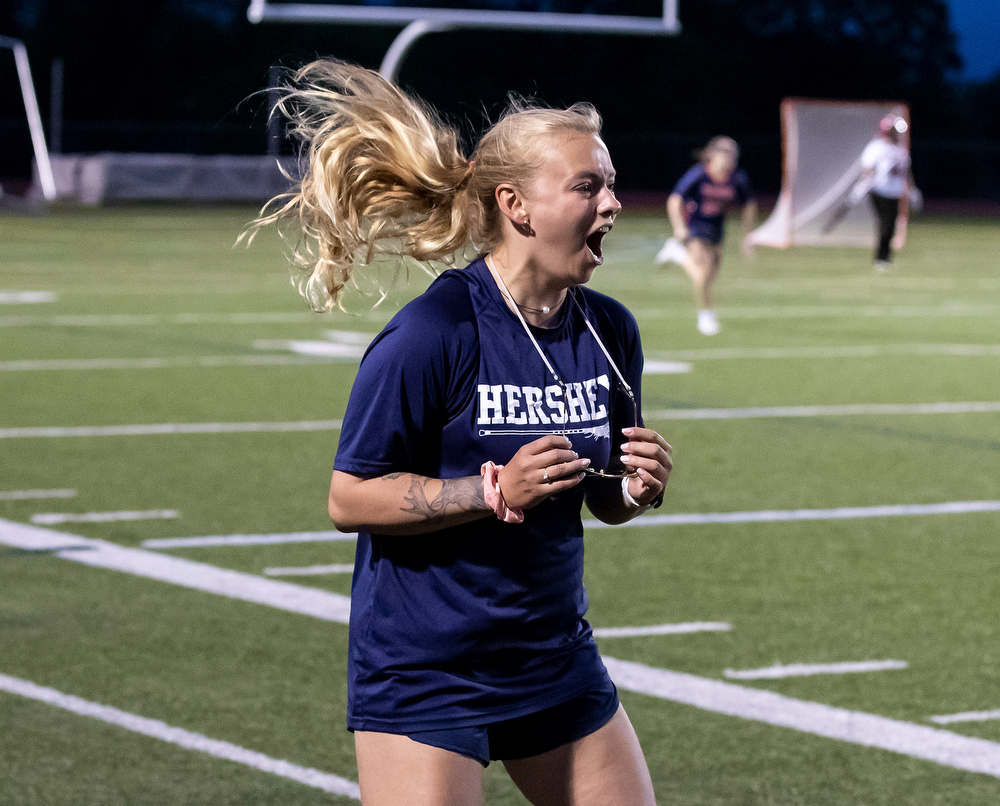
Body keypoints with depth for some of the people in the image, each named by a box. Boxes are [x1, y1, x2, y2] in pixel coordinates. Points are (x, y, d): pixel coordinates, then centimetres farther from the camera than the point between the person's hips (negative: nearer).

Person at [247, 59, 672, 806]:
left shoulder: (609, 331, 2)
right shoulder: (435, 332, -18)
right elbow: (350, 498, -16)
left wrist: (635, 490, -8)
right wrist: (496, 492, -23)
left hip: (557, 660, 7)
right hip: (422, 678, -7)